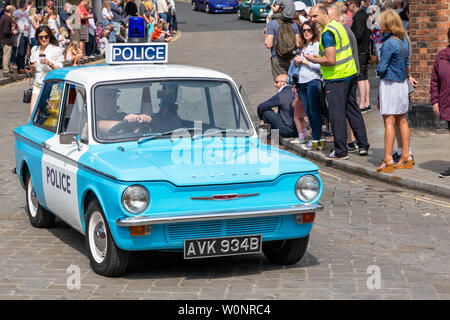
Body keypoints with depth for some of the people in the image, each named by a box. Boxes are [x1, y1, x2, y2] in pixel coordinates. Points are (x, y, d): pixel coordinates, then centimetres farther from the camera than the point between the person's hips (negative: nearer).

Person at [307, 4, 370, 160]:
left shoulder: (327, 33, -18)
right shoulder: (338, 25, 12)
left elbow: (331, 60, -23)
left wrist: (313, 59, -9)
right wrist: (321, 57, 16)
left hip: (336, 78, -9)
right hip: (350, 74, 9)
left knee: (337, 115, -3)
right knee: (353, 110, 15)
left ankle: (341, 151, 1)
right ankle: (363, 145, 21)